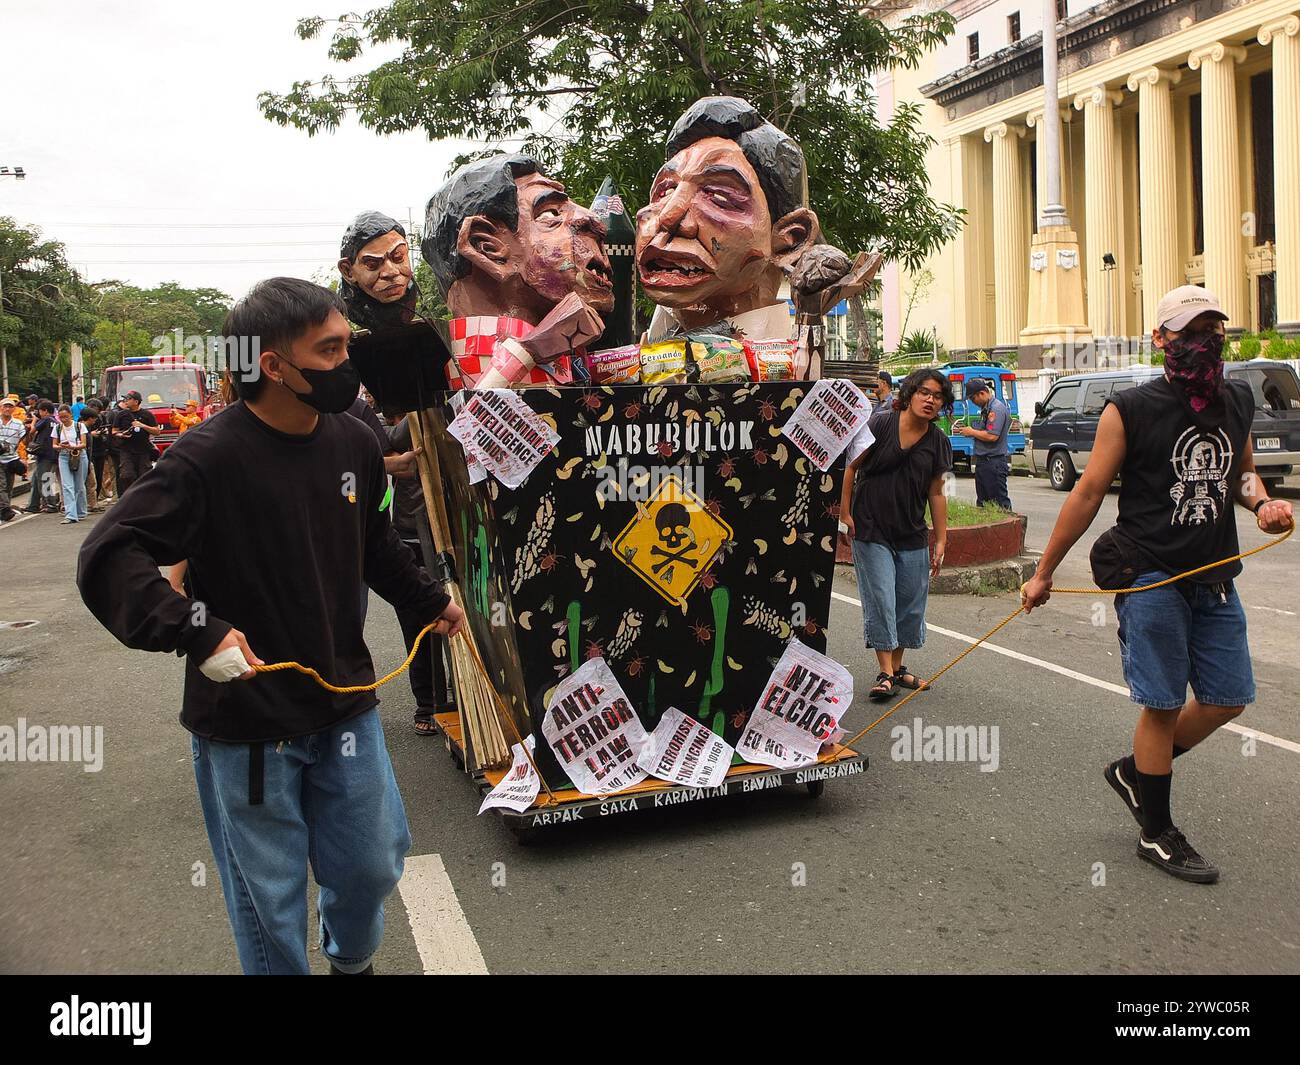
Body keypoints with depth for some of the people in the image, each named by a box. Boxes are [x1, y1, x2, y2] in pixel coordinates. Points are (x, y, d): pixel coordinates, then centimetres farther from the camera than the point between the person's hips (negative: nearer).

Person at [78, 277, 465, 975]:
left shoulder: (353, 444, 0)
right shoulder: (208, 458, -20)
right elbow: (107, 561, -22)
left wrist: (429, 600, 27)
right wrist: (196, 633, -33)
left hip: (346, 703, 6)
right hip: (246, 725, -5)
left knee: (373, 865, 19)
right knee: (269, 897, 12)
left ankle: (353, 961, 51)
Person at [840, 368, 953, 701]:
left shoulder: (938, 442, 3)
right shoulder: (880, 423, -9)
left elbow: (936, 492, 7)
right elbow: (852, 466, -3)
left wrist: (941, 540, 6)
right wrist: (845, 512, -7)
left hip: (913, 536, 5)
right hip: (871, 530, -4)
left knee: (911, 604, 9)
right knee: (880, 600, -5)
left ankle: (898, 666, 25)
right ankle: (885, 674, 4)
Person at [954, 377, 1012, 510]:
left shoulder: (996, 408, -15)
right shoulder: (986, 408, 16)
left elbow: (992, 436, -24)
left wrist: (972, 432, -11)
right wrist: (964, 431, 11)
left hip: (994, 463, -10)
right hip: (983, 461, 10)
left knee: (1000, 503, -8)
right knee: (982, 502, 14)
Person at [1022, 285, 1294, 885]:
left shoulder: (1237, 402, 10)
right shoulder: (1131, 410, -7)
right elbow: (1088, 493, -5)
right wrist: (1044, 573, -2)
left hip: (1215, 577, 6)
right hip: (1151, 578, -6)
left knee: (1229, 698, 9)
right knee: (1163, 704, 0)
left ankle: (1135, 772, 31)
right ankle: (1156, 834, 15)